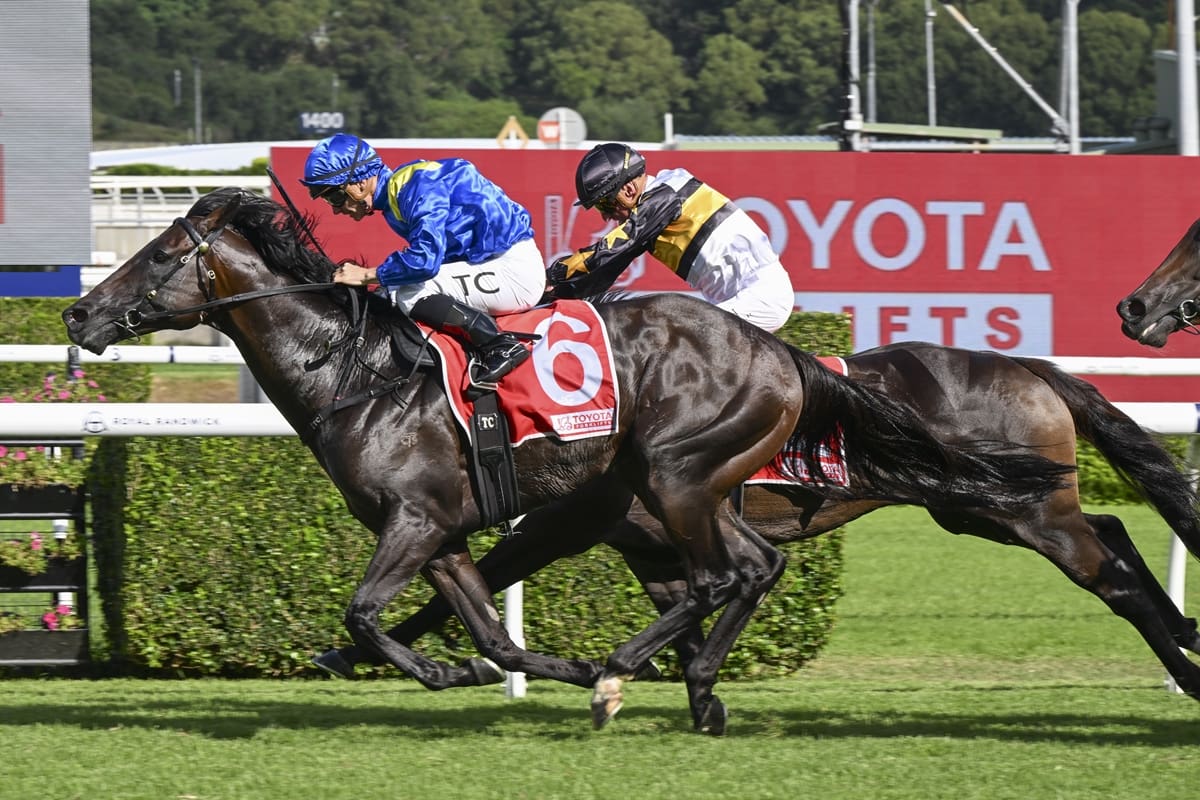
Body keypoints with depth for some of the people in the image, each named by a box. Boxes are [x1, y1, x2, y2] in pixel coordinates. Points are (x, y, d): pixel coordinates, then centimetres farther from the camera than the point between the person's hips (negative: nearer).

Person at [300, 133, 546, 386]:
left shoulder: (418, 186, -18)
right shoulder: (396, 191, 12)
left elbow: (425, 259, -29)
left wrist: (366, 275, -18)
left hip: (515, 272, -10)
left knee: (407, 293, -20)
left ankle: (500, 346, -22)